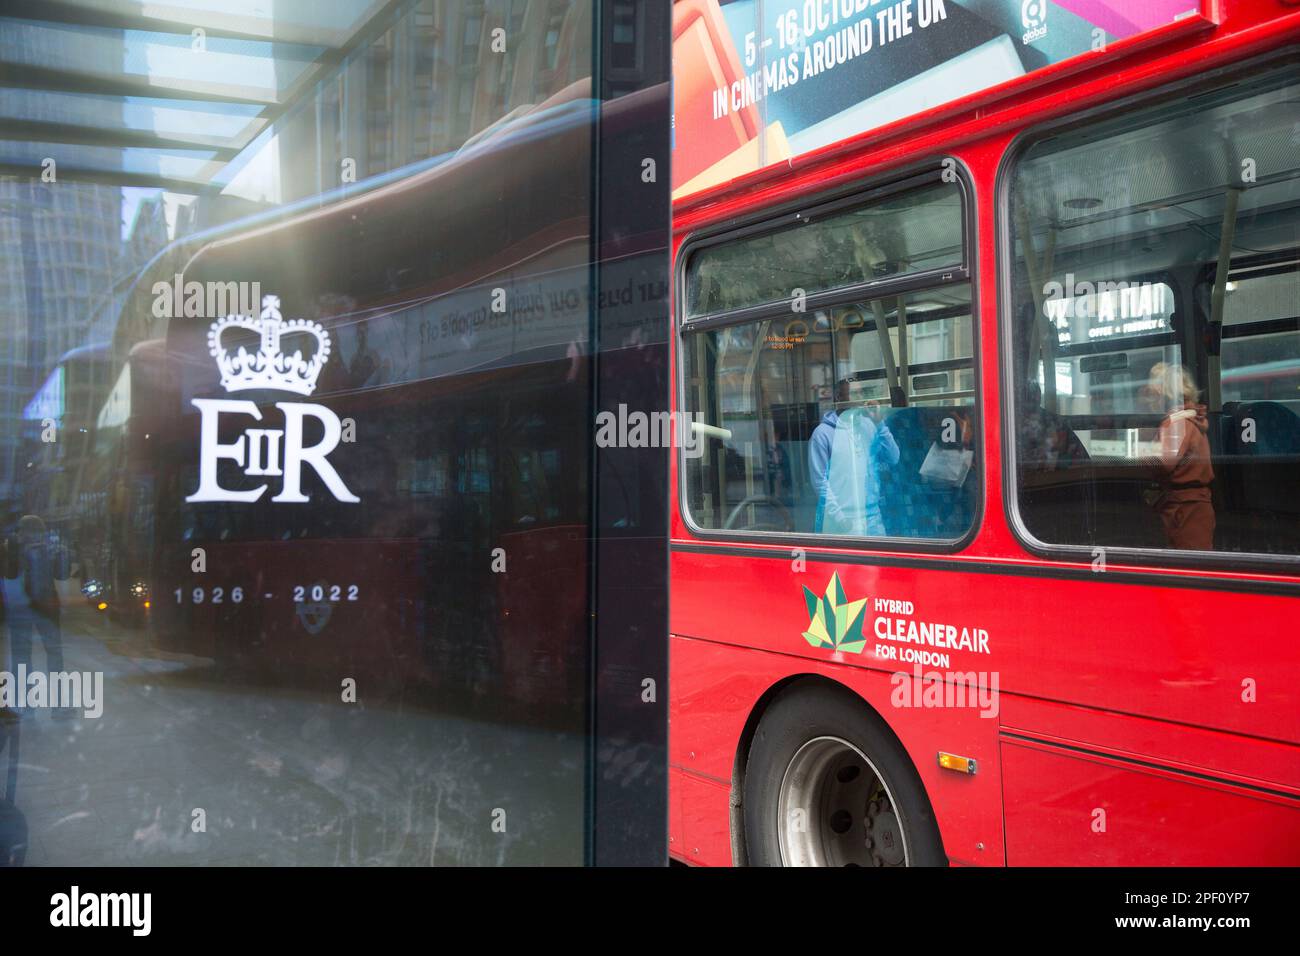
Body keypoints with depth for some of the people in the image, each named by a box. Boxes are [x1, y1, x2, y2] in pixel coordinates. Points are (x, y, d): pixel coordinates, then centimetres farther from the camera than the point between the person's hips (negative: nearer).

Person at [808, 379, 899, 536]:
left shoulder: (870, 426, 7)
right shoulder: (823, 433, -5)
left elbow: (893, 459, 1)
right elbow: (820, 479, -7)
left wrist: (880, 424, -7)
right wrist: (837, 515, -12)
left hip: (871, 516, 4)